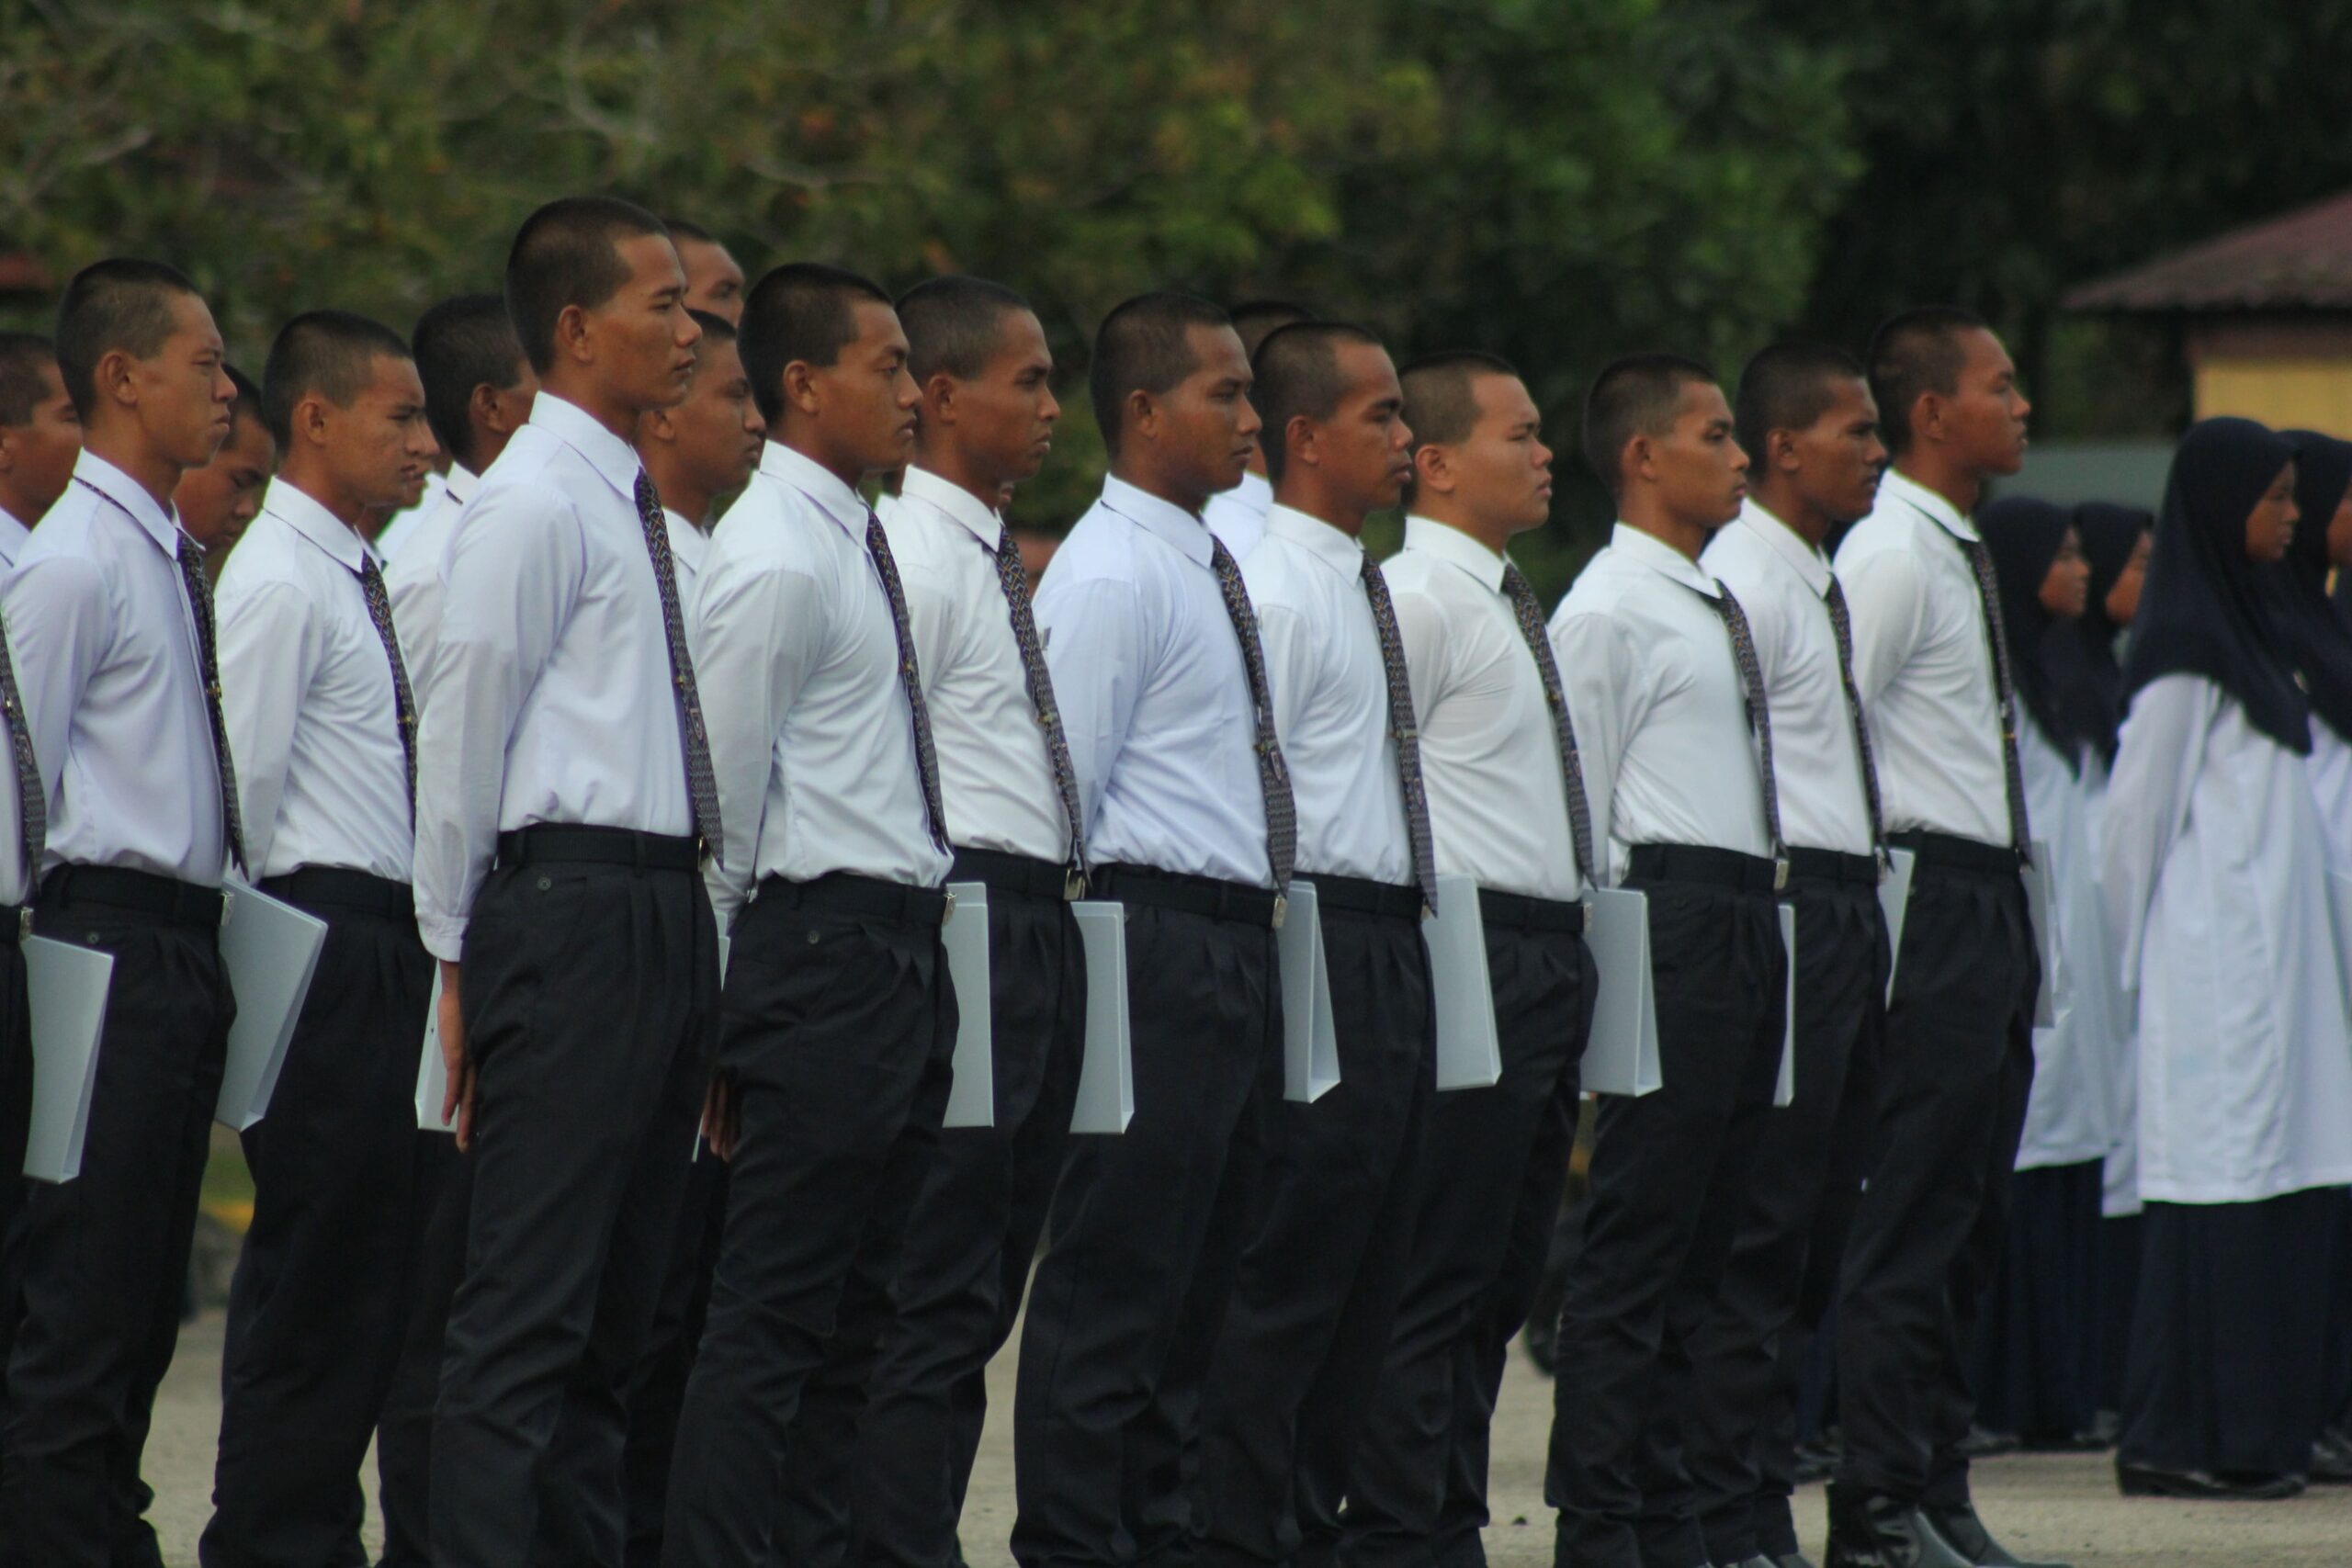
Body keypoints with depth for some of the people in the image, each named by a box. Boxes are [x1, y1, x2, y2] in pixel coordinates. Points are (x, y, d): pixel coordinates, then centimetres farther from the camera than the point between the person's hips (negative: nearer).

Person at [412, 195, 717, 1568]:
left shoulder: (636, 508, 17)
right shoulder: (533, 504, -9)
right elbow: (462, 736, -9)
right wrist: (459, 958, -8)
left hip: (666, 904, 9)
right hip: (571, 902, -9)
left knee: (621, 1300, 11)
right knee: (531, 1295, -10)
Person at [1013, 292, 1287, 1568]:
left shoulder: (1207, 570, 18)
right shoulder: (1109, 576, -11)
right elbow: (1060, 796, -14)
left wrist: (1257, 920, 18)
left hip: (1238, 946, 9)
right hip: (1158, 945, -9)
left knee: (1199, 1272, 12)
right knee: (1117, 1273, -7)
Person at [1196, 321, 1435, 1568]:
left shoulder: (1360, 587, 18)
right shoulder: (1277, 592, -12)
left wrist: (1404, 939, 18)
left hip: (1393, 948, 10)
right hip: (1326, 944, -10)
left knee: (1365, 1272, 12)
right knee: (1291, 1268, -9)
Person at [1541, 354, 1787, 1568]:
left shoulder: (1718, 610, 20)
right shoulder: (1608, 612, -7)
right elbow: (1577, 805, -10)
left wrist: (1763, 919, 17)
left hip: (1748, 918, 9)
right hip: (1673, 916, -9)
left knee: (1703, 1235, 10)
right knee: (1635, 1241, -8)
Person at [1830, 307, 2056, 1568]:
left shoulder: (1960, 555, 18)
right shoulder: (1890, 556, -12)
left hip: (1992, 906, 10)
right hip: (1933, 898, -10)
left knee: (1970, 1221, 10)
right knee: (1912, 1221, -9)